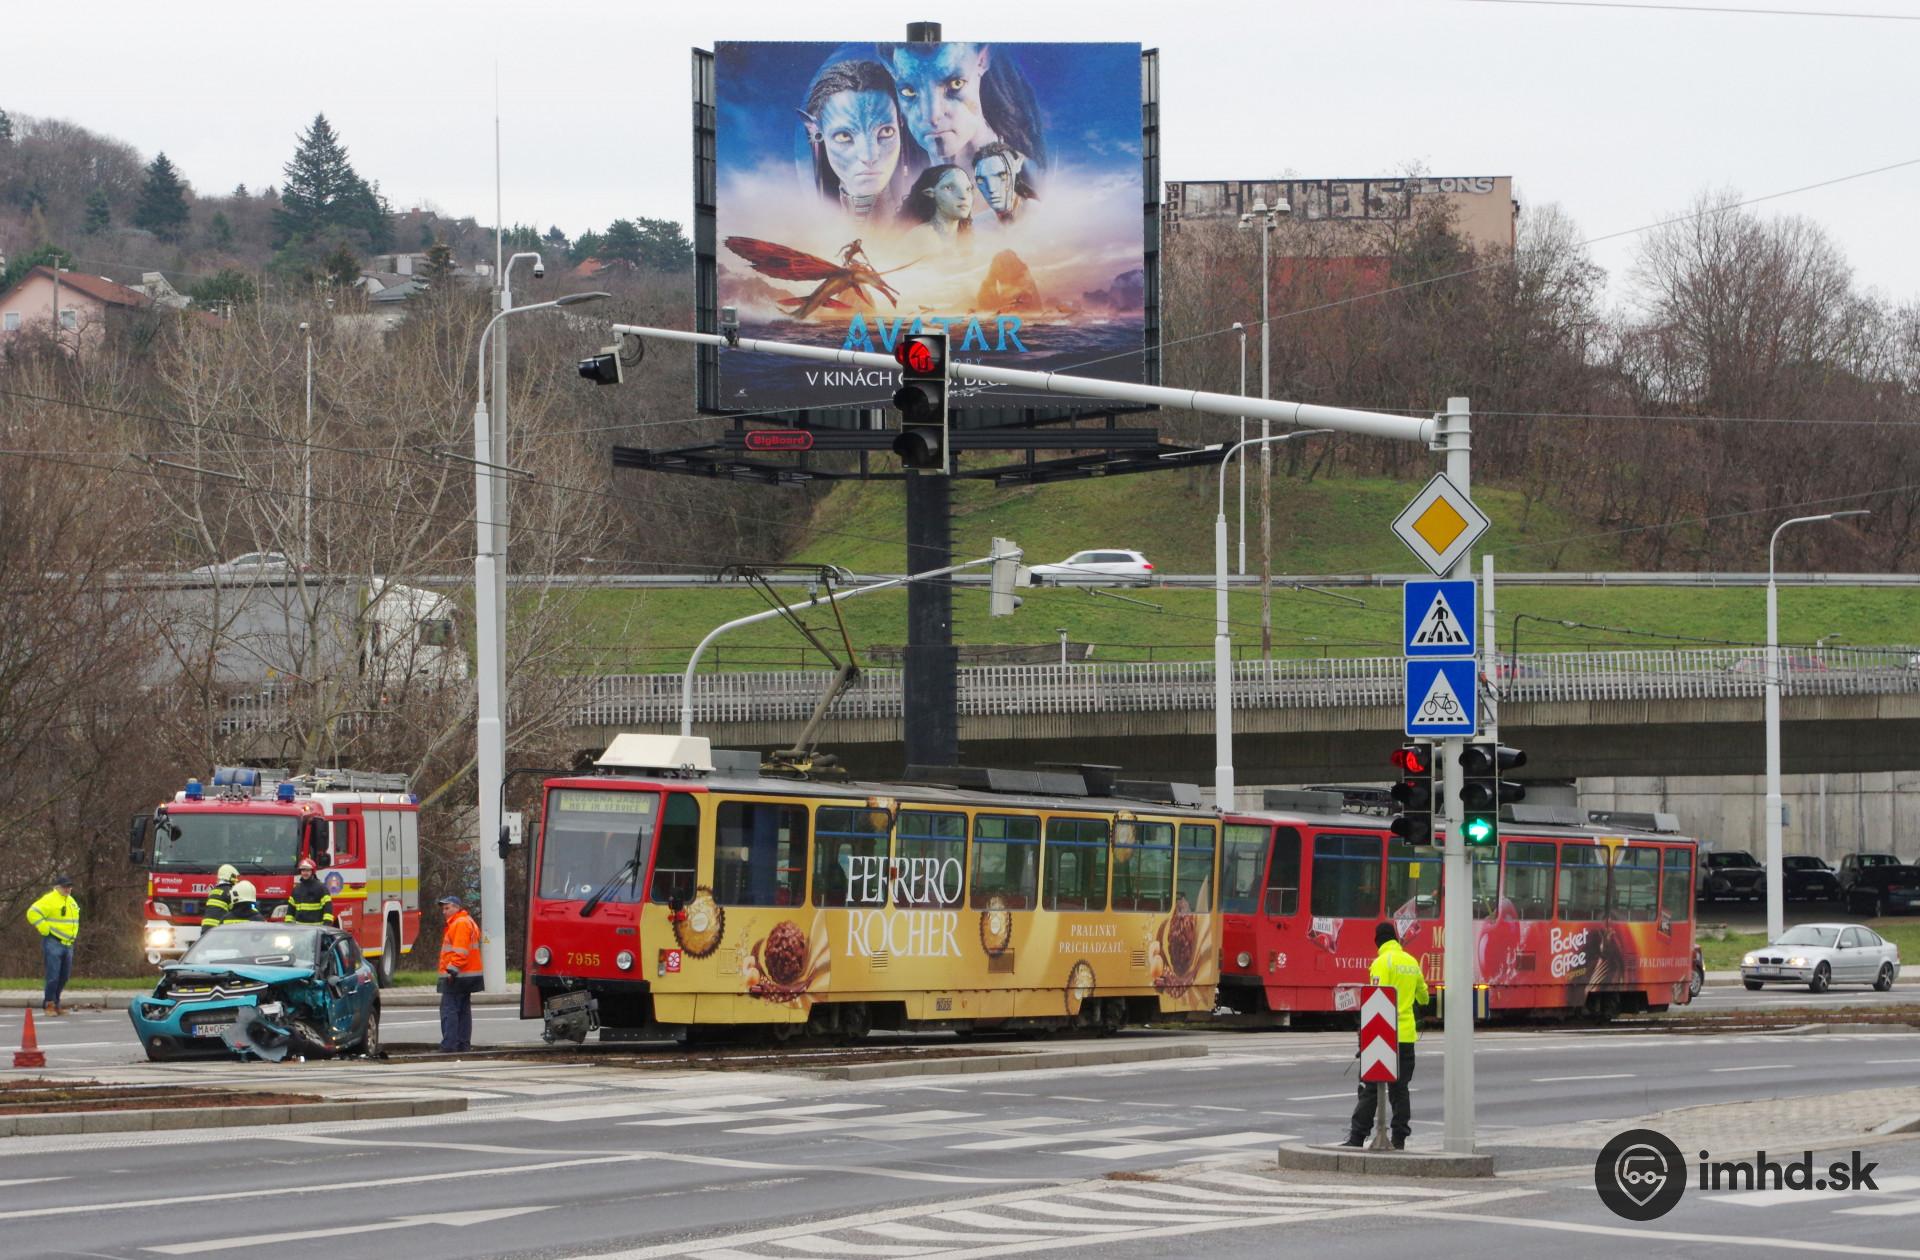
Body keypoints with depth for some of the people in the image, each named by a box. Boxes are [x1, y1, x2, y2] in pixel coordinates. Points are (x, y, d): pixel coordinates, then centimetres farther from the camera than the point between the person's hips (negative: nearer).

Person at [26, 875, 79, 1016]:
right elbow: (33, 913, -18)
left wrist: (73, 935, 19)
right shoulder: (49, 900, -11)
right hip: (53, 943, -8)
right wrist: (45, 930, -16)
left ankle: (56, 1004, 21)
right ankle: (50, 1005, -2)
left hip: (68, 944, 8)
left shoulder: (71, 902, 16)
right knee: (53, 976, -10)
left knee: (64, 976, 11)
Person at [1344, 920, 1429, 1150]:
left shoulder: (1382, 962, -10)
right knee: (1399, 1089, 10)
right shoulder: (1411, 962, 12)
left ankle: (1357, 1137, -5)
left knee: (1371, 1089, -4)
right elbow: (1423, 996, 28)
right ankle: (1399, 1140, 7)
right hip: (1407, 1036, 6)